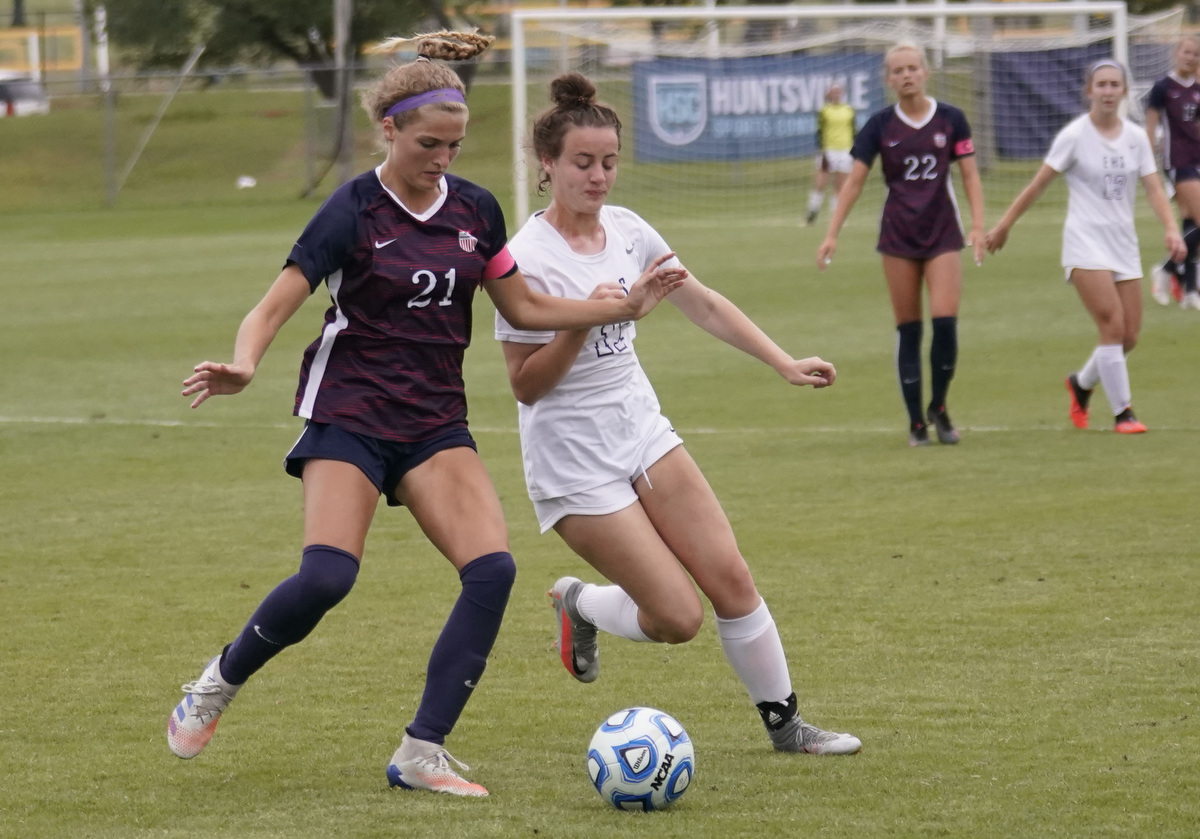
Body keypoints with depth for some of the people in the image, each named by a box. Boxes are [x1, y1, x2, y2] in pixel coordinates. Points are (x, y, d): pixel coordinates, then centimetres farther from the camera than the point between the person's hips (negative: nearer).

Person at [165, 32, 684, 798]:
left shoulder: (475, 210, 5)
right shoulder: (354, 211, -10)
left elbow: (525, 309, 15)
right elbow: (274, 308, -13)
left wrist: (627, 306, 7)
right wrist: (243, 366, -33)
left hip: (436, 421, 5)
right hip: (350, 414, -5)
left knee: (493, 569, -15)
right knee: (327, 577, -22)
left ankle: (422, 752, -9)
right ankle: (219, 683, 6)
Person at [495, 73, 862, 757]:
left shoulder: (626, 230, 1)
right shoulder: (529, 260, -19)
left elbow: (702, 303, 14)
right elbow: (526, 385, -15)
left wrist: (784, 363, 8)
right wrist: (581, 322, -29)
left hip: (642, 430, 6)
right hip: (574, 462, -6)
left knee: (730, 578, -2)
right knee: (678, 617, -8)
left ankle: (784, 722, 12)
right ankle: (580, 605, 22)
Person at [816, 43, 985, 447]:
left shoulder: (950, 119, 0)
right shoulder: (880, 125, -1)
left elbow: (970, 175, 4)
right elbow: (854, 182, 2)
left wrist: (978, 225, -7)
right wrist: (832, 234, -3)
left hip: (942, 232, 0)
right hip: (898, 234, 0)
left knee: (945, 320, -12)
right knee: (908, 328, 2)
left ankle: (938, 407, 9)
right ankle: (916, 421, 9)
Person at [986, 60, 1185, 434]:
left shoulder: (1136, 137, 6)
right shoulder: (1074, 136, -6)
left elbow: (1154, 188, 1)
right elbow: (1037, 184, -1)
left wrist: (1171, 229, -15)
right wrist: (1003, 225, 0)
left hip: (1124, 245, 5)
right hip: (1086, 242, -5)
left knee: (1128, 336, 5)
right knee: (1112, 326, -16)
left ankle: (1081, 383, 32)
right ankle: (1122, 413, -9)